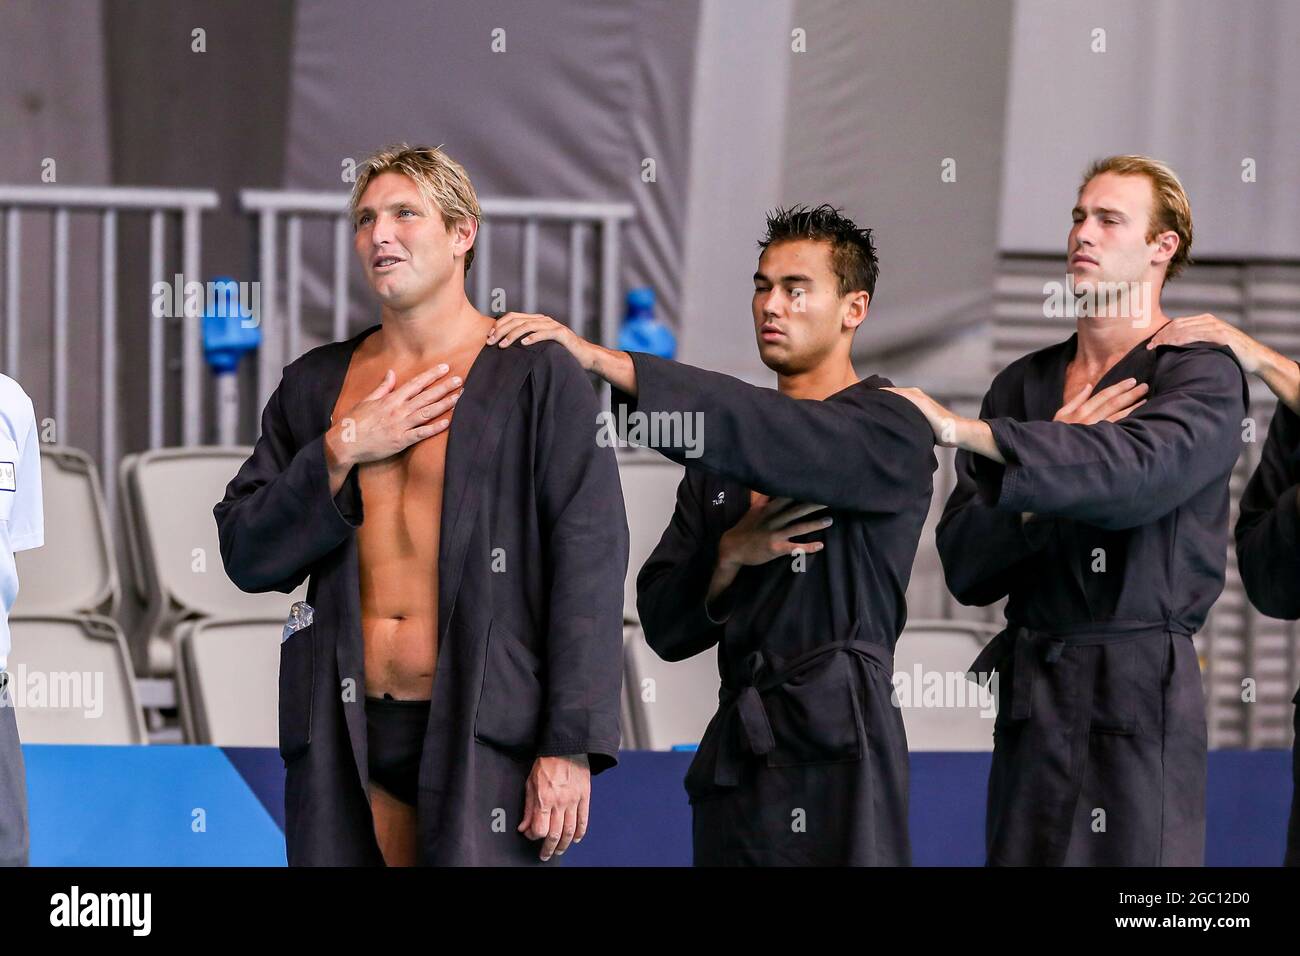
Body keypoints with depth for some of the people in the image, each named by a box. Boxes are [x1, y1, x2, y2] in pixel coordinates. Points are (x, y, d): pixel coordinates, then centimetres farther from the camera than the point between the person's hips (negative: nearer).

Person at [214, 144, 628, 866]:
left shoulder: (538, 376, 0)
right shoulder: (315, 384, 14)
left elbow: (589, 567, -5)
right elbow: (244, 557, 10)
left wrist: (571, 747, -13)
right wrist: (341, 452, -4)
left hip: (486, 734, -4)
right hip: (343, 735, 4)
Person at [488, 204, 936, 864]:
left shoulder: (892, 432, -3)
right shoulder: (718, 466, 16)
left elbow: (777, 435, -22)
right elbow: (665, 626, 12)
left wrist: (599, 358, -26)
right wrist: (728, 556, -9)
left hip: (839, 761, -5)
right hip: (734, 759, 5)